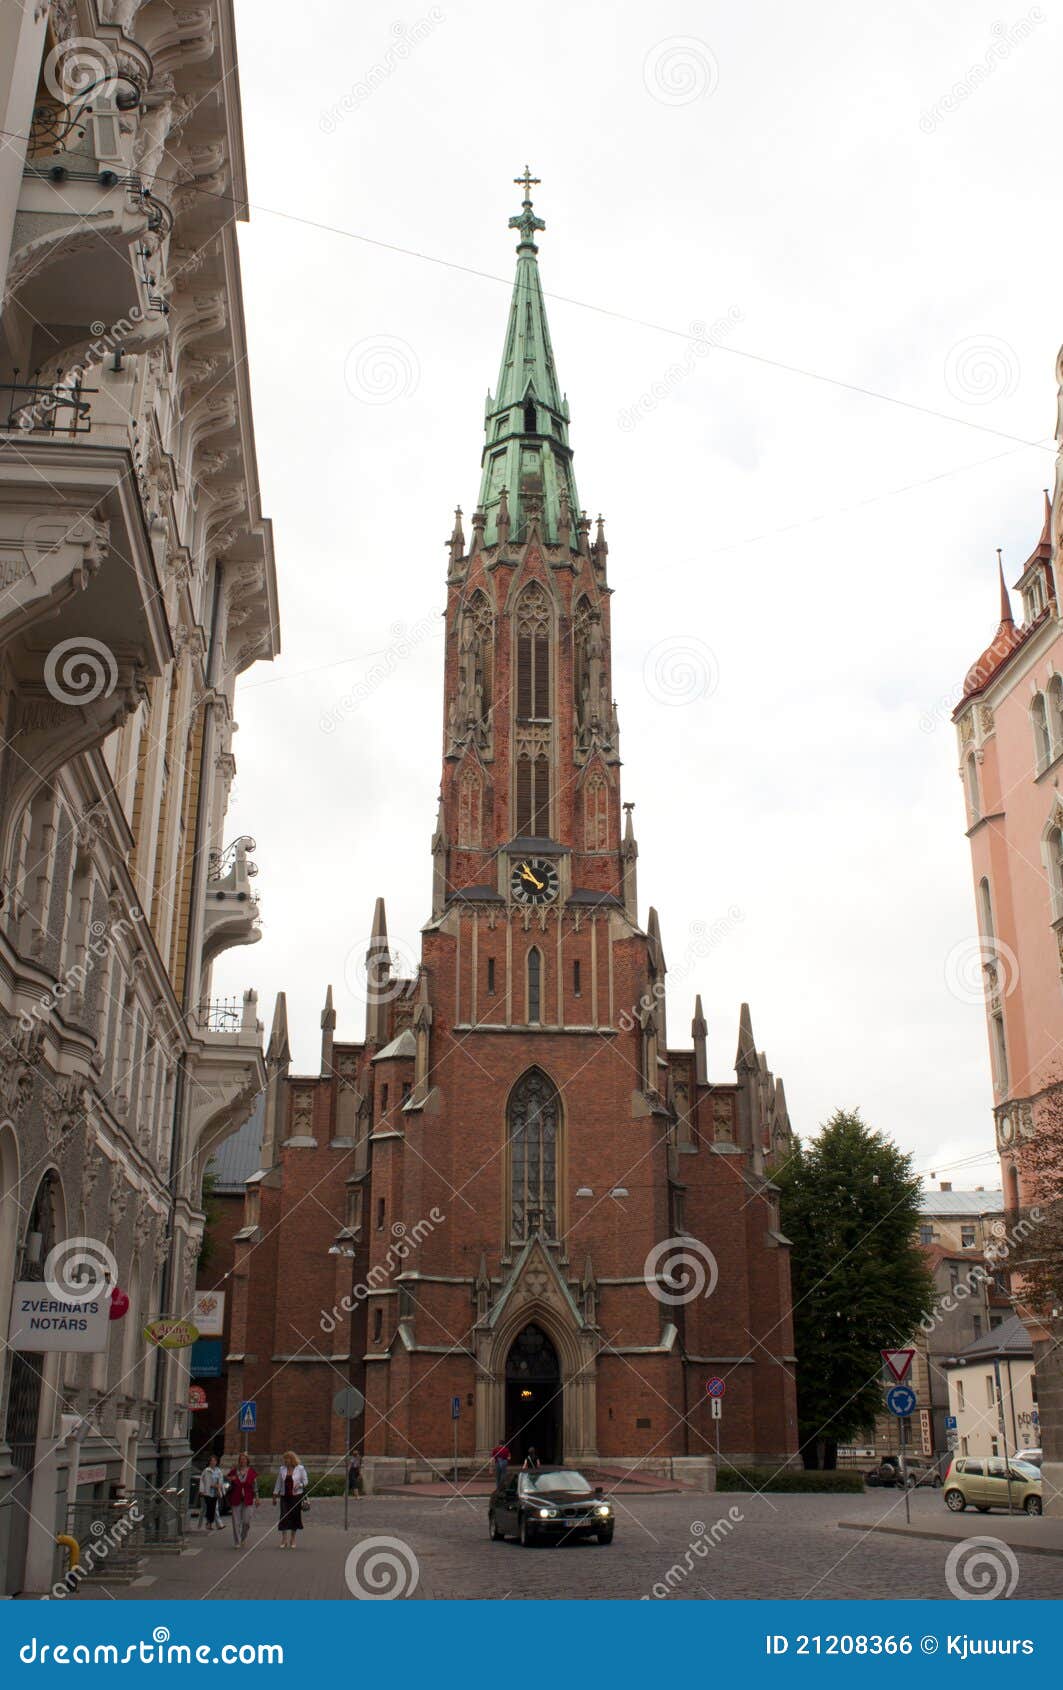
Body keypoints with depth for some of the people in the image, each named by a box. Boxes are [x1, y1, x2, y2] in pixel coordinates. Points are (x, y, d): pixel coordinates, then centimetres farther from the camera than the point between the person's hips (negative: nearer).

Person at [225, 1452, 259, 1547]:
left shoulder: (251, 1471, 1)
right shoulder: (234, 1471, 2)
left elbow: (255, 1486, 5)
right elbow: (230, 1486, 11)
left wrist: (256, 1498, 2)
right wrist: (231, 1480, -10)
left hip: (247, 1500, -1)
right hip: (235, 1500, 1)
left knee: (246, 1521, -3)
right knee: (236, 1522, 0)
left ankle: (244, 1538, 24)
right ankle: (237, 1542, 12)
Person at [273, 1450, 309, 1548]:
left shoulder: (300, 1468, -2)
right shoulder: (282, 1469, 6)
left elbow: (305, 1481, 3)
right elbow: (278, 1483, 11)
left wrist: (300, 1485, -18)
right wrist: (275, 1495, 9)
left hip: (296, 1496, -2)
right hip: (285, 1496, 2)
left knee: (294, 1517, 3)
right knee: (284, 1516, -7)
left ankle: (292, 1539, 18)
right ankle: (283, 1540, -3)